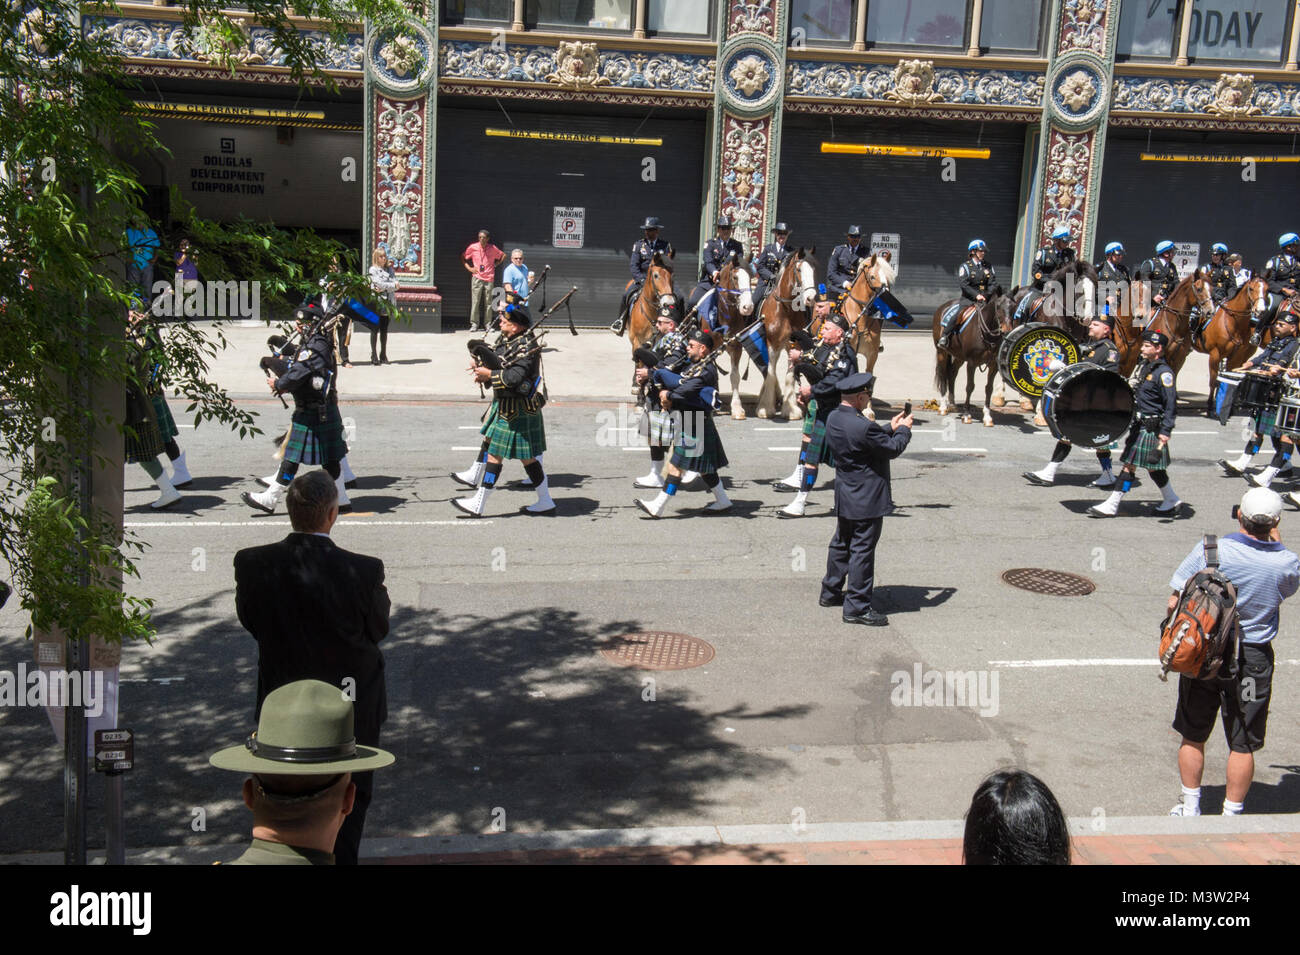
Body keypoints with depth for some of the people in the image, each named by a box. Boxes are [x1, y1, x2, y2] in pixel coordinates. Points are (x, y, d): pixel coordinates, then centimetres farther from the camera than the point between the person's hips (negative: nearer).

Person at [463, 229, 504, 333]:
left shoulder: (493, 249, 2)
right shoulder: (472, 247, 1)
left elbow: (503, 255, 18)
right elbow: (463, 258, 13)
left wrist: (496, 264, 8)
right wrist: (469, 268, 3)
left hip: (489, 279, 1)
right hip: (477, 278, -1)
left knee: (488, 303, 3)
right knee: (475, 301, -6)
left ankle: (487, 324, 10)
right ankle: (474, 324, -1)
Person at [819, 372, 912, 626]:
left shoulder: (834, 419, 1)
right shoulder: (861, 426, -27)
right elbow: (893, 449, -14)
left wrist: (891, 429, 12)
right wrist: (904, 430, 2)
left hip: (845, 496, 9)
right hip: (867, 498, -9)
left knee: (841, 543, 22)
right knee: (862, 550, -2)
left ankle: (831, 592, 34)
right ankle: (857, 607, 3)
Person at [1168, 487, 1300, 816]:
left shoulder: (1209, 550, -15)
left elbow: (1175, 602, -10)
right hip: (1253, 658, 0)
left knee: (1193, 736, 15)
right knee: (1242, 744, 11)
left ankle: (1190, 808, 25)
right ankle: (1231, 816, 18)